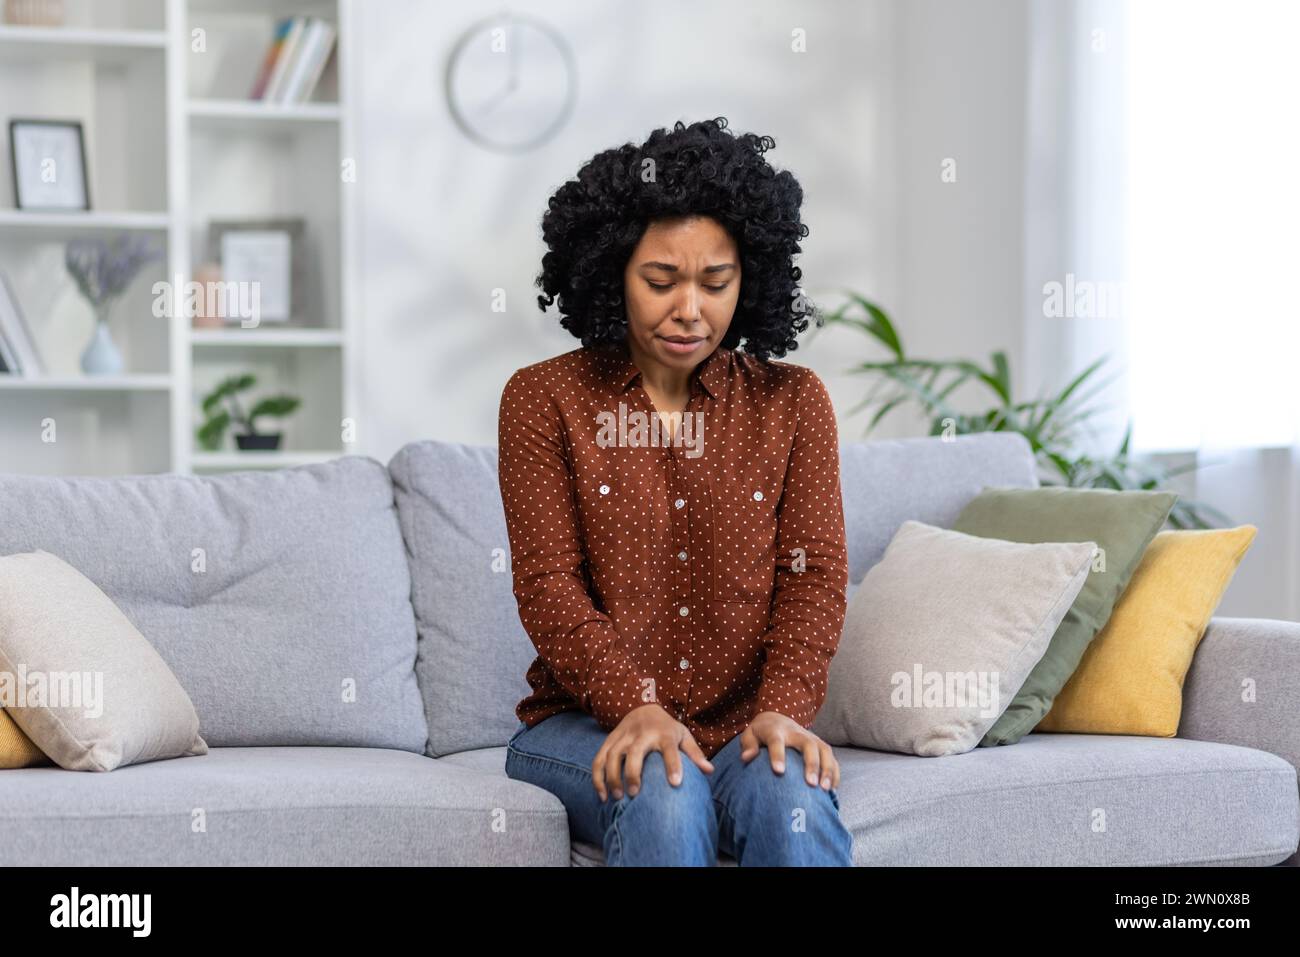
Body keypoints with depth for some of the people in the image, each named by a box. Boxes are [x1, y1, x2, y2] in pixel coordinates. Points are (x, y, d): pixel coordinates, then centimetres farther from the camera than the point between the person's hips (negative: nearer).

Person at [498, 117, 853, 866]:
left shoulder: (792, 402, 9)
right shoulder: (544, 400, 3)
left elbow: (814, 572, 0)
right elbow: (549, 584, -5)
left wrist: (783, 707, -18)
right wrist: (636, 708, -21)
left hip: (742, 728, 1)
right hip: (587, 724, -1)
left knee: (791, 794, -32)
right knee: (663, 792, -34)